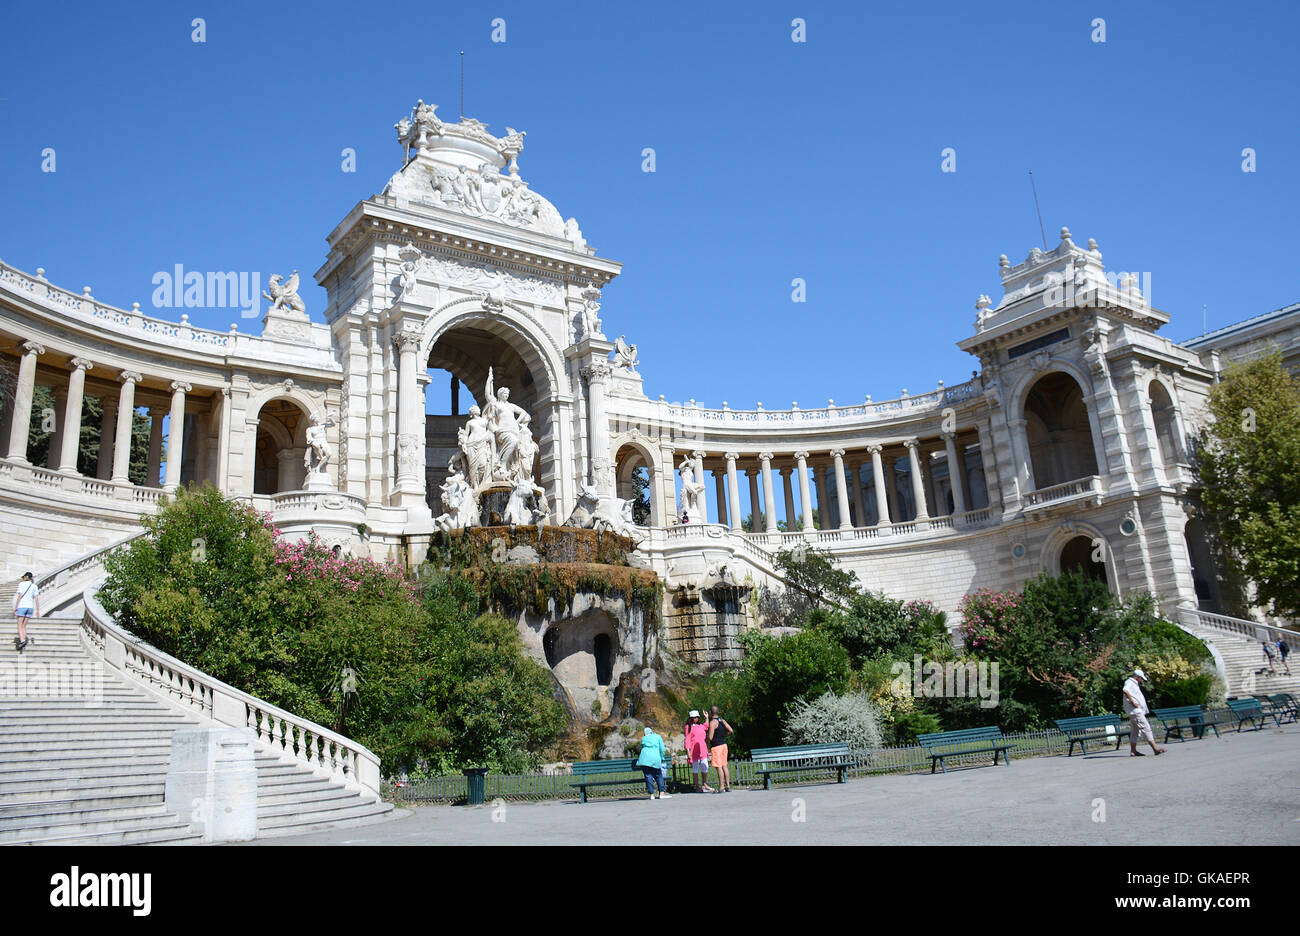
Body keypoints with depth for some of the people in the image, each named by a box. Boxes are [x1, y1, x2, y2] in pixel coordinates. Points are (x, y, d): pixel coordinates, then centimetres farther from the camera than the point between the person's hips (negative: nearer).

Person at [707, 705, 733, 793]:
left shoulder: (713, 722, -14)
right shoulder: (722, 720, 9)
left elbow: (710, 737, -19)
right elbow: (731, 731, 6)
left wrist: (707, 739, 2)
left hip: (716, 746, -8)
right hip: (724, 744, 8)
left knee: (719, 767, -6)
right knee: (724, 766, 12)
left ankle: (721, 787, -6)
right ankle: (728, 786, 13)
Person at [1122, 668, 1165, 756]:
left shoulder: (1134, 684, 24)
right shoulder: (1129, 682, -9)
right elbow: (1125, 690, -30)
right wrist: (1132, 702, -26)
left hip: (1137, 711, 11)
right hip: (1134, 710, -11)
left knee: (1135, 731, 11)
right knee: (1146, 728, -13)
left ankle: (1133, 751, 13)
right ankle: (1155, 749, -16)